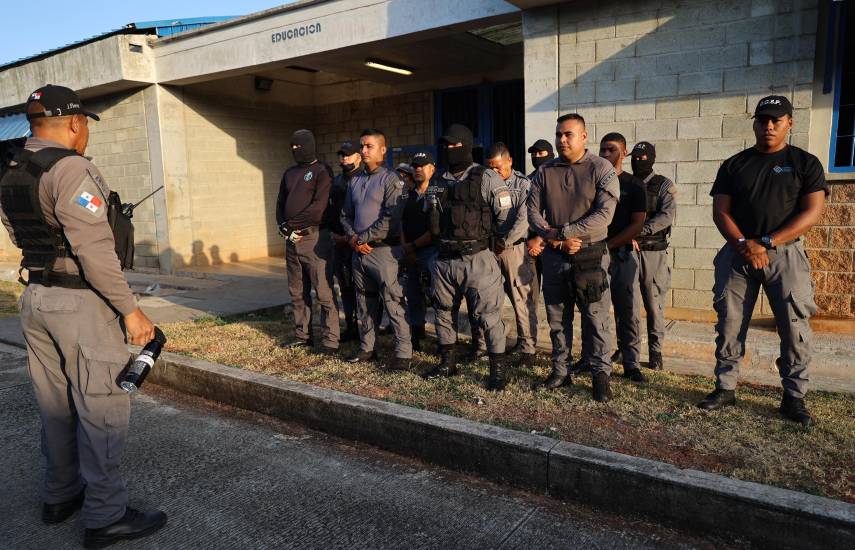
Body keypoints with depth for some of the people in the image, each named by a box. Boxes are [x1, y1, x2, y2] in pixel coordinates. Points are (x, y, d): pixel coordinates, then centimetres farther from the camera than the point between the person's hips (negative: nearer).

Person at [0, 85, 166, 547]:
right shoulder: (70, 168, -17)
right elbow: (94, 250, -24)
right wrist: (130, 309, -20)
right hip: (81, 304, -9)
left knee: (56, 406, 18)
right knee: (102, 409, 0)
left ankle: (60, 496, 32)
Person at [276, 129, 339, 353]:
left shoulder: (322, 171, -4)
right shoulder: (289, 173, 19)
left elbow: (318, 208, -15)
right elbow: (280, 202, 19)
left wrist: (292, 224, -10)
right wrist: (283, 226, 0)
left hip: (314, 238, -7)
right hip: (292, 240, 8)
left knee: (324, 294, -6)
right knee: (297, 294, 12)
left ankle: (330, 341, 0)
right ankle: (302, 336, 22)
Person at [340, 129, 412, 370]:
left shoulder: (391, 179, -6)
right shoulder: (355, 180, 16)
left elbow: (391, 219, -16)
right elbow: (346, 214, 18)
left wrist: (363, 238, -12)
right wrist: (353, 237, -1)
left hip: (384, 250, -7)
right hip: (359, 251, 7)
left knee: (393, 303, -6)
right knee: (365, 303, 15)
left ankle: (404, 352, 1)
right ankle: (367, 348, 27)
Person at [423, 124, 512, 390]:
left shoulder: (486, 178, -6)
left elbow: (507, 215, -9)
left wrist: (484, 236, -4)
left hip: (477, 259, -6)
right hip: (444, 260, 7)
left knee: (487, 315, -3)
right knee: (443, 311, 15)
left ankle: (498, 369, 10)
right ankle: (447, 363, 32)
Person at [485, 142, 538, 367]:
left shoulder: (523, 185, -1)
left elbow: (523, 220, -10)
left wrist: (505, 242, -11)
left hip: (514, 247, -4)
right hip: (490, 247, 4)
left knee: (522, 300, -2)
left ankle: (528, 348, 5)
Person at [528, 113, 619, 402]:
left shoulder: (602, 169, -6)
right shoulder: (544, 172, 7)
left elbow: (603, 216, -15)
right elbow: (533, 212, 2)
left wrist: (559, 233, -17)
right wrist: (557, 240, -13)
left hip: (590, 256, -4)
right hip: (554, 257, 4)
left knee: (597, 319, 1)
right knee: (557, 319, 12)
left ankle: (601, 375, 14)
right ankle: (560, 372, 25)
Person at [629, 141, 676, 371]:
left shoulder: (664, 185, 2)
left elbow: (667, 215, -12)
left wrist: (642, 229, -23)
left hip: (654, 251, -3)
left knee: (654, 304, 0)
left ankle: (655, 351, 10)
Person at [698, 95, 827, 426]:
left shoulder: (805, 163, 6)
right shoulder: (734, 165, 11)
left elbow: (813, 211, -4)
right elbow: (720, 211, 4)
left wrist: (767, 243, -14)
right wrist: (744, 245, -12)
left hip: (786, 253, -2)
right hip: (737, 252, 2)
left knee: (795, 326, -2)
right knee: (729, 322, 2)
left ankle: (794, 397, 9)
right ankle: (725, 388, 12)